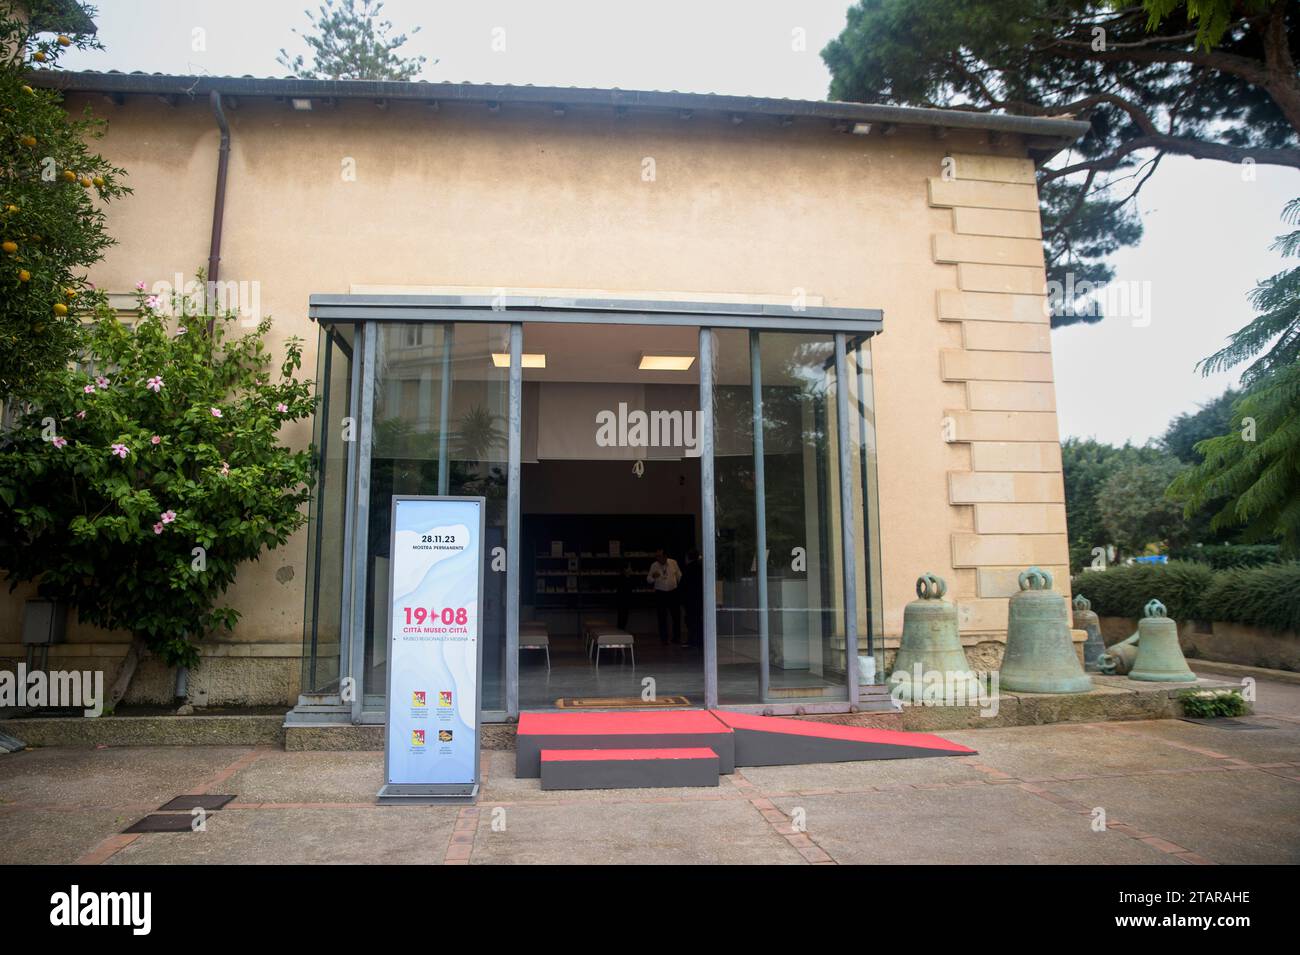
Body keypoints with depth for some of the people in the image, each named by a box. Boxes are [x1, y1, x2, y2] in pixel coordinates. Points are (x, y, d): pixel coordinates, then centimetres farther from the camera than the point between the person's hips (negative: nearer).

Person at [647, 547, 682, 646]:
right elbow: (648, 580, 1)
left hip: (673, 592, 1)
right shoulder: (654, 566, -2)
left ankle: (677, 637, 16)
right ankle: (663, 639, 11)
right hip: (660, 593, -1)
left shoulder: (673, 563, 0)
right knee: (662, 617, 2)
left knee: (676, 615, 3)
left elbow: (679, 575, 13)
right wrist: (653, 577, -20)